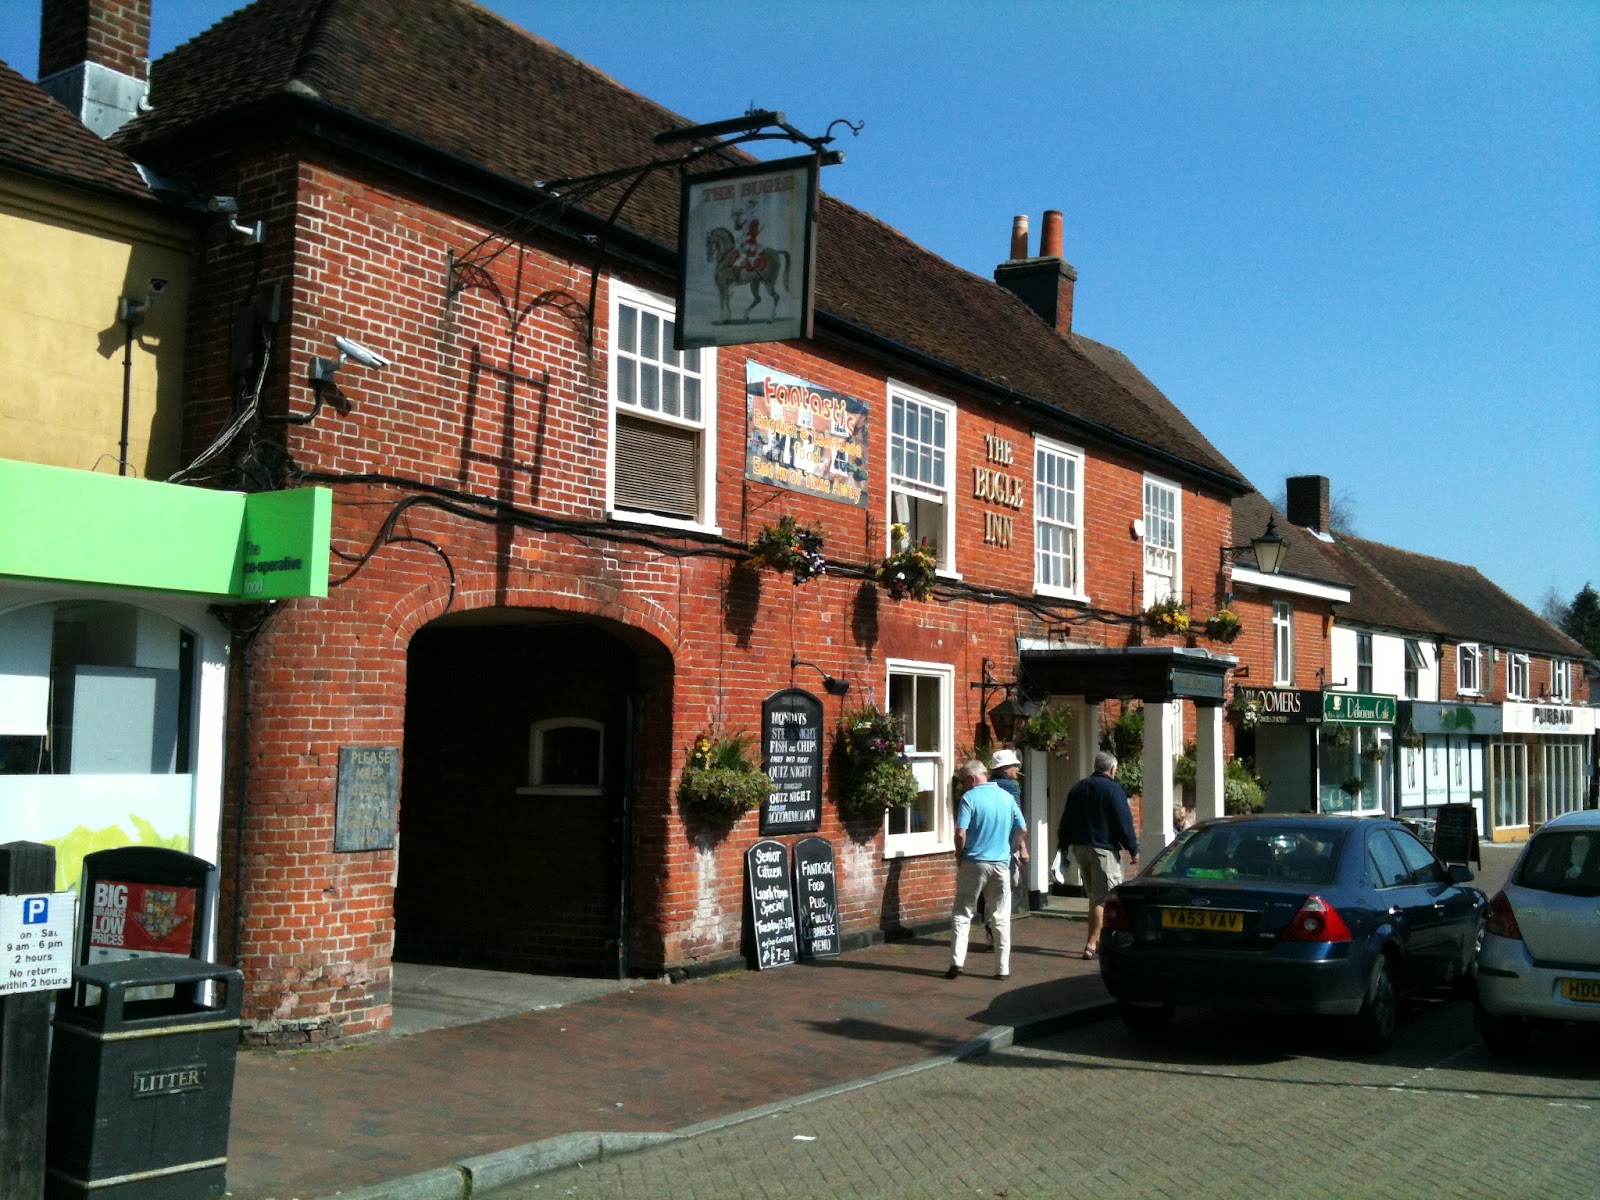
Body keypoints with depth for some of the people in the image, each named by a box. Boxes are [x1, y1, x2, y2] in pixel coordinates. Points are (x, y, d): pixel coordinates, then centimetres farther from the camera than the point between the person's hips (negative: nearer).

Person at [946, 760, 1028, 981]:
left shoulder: (969, 797, -9)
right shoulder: (1007, 797, 5)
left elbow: (961, 833, -15)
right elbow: (1021, 829, 9)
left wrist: (959, 856, 0)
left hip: (974, 863, -3)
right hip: (1001, 863, 3)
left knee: (962, 913, 6)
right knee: (1001, 917, 9)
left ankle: (957, 962, -3)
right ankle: (1002, 968, 10)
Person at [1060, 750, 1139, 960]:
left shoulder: (1078, 788, 13)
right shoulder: (1113, 789, -8)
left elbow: (1066, 820, 16)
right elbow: (1124, 822, -11)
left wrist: (1064, 848, 21)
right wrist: (1133, 850, -4)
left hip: (1079, 848, 7)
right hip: (1104, 849, -7)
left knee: (1094, 896, 16)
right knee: (1102, 898, -5)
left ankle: (1097, 941, 17)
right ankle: (1091, 944, -9)